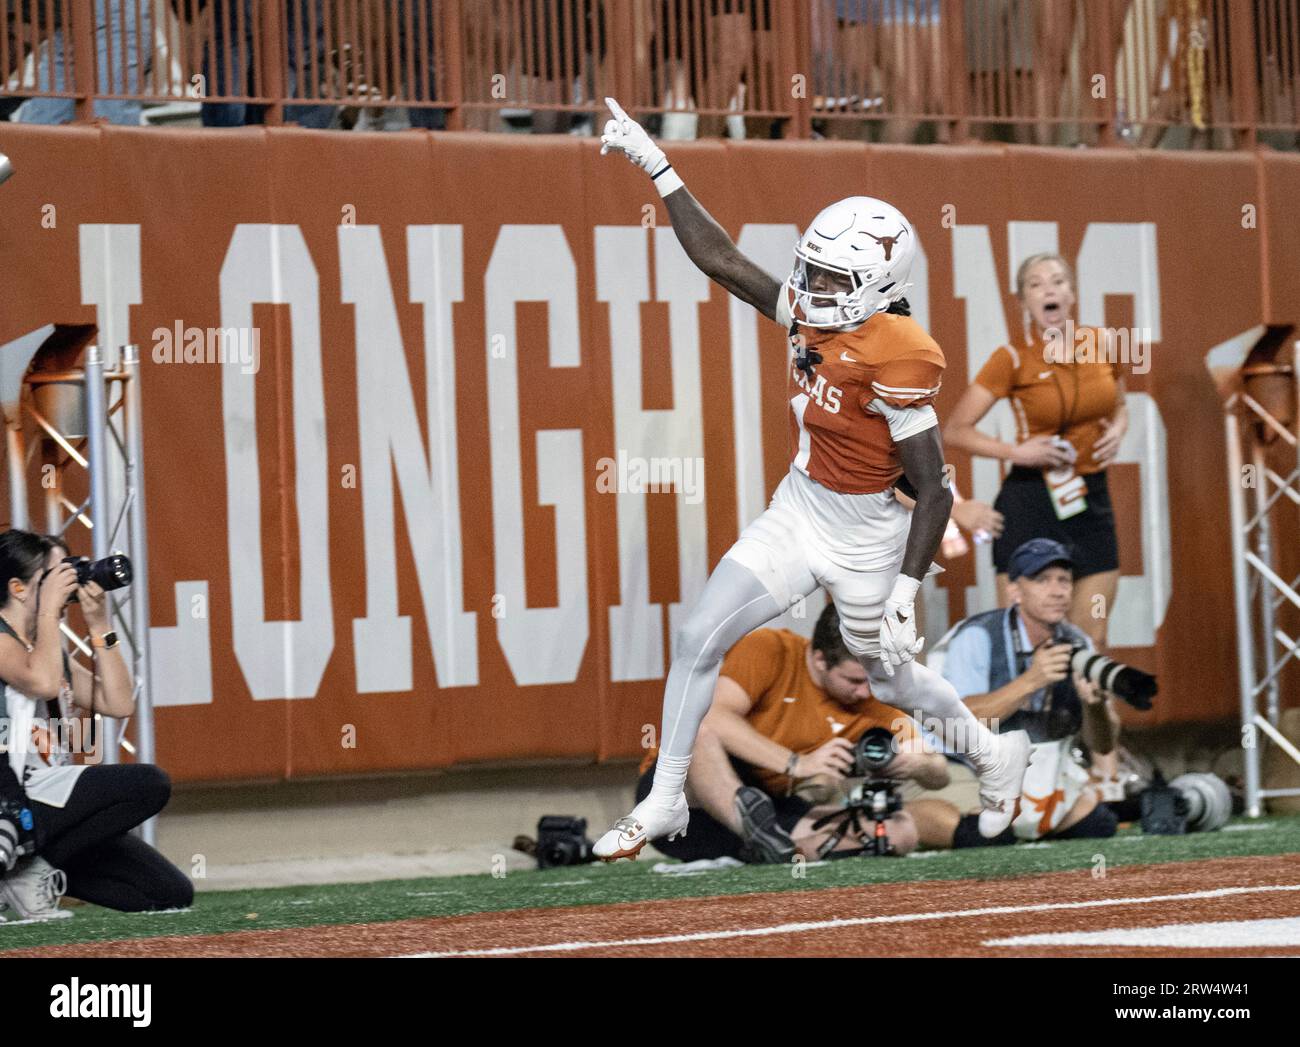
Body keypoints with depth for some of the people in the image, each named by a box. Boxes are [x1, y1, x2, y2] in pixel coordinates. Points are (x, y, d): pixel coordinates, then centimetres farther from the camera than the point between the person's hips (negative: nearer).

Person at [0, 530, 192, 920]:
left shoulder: (51, 650, 21)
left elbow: (119, 703, 14)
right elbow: (43, 682, -26)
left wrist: (99, 627, 8)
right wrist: (49, 609, -14)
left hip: (50, 810, 9)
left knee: (173, 893, 0)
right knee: (149, 783, -25)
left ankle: (35, 869, 5)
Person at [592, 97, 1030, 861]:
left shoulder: (898, 361, -26)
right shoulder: (814, 317, -5)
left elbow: (934, 490, -24)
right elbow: (721, 259, -1)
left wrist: (906, 591, -27)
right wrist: (657, 167, -5)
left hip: (865, 537, -7)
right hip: (798, 513, 7)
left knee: (890, 676, 13)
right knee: (699, 640, -2)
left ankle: (995, 752, 42)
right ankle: (666, 802, 9)